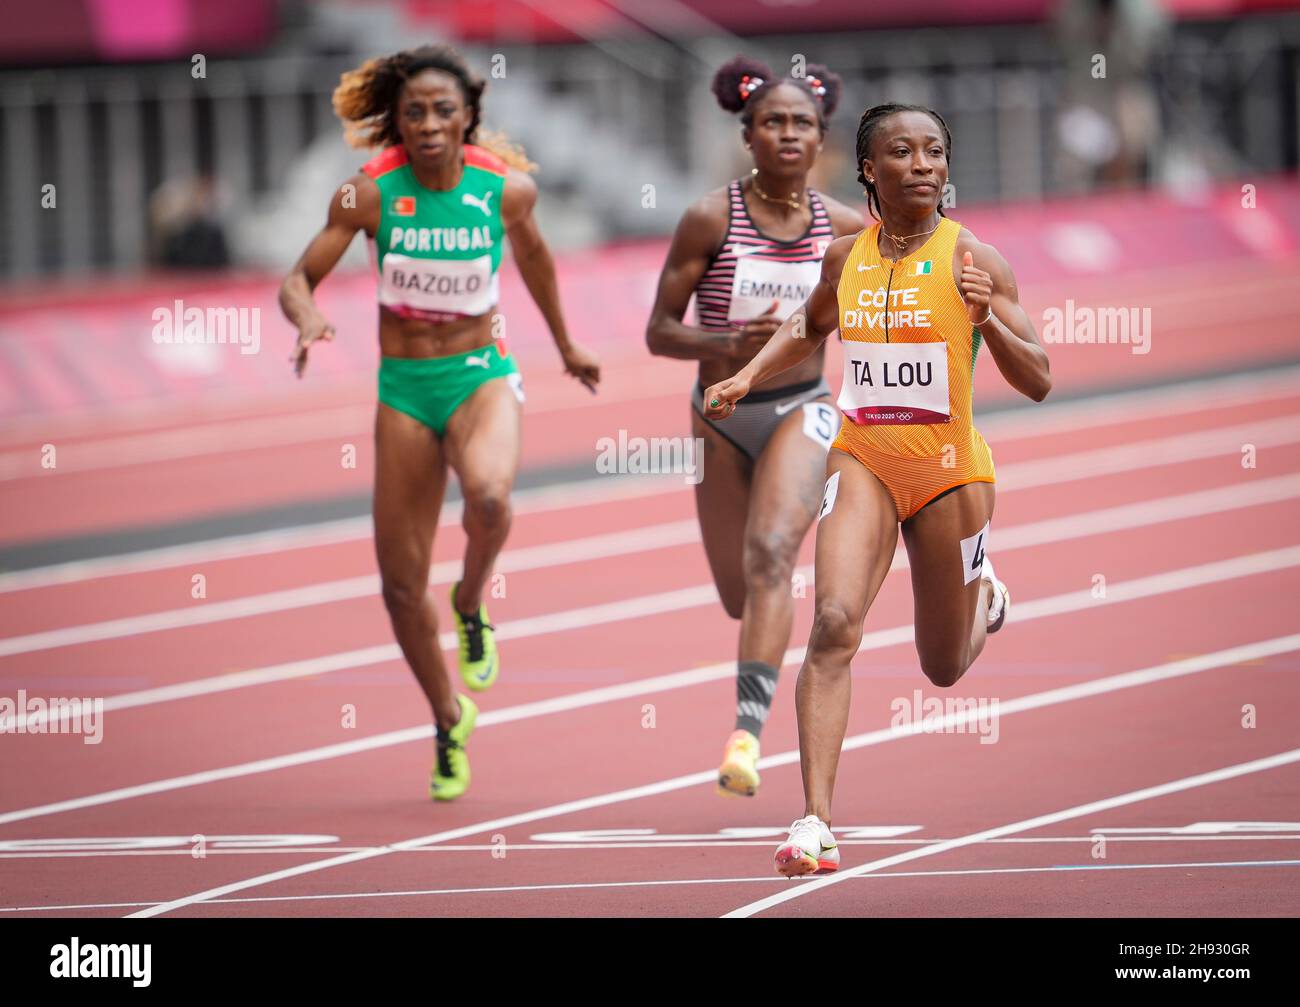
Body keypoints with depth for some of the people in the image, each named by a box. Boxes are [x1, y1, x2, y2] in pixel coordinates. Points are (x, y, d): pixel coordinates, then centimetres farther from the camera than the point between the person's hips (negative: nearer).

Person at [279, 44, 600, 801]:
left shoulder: (507, 188, -9)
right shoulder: (370, 194, -10)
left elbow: (533, 252, 13)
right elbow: (300, 279, -7)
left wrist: (565, 343, 26)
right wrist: (307, 319, -31)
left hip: (482, 375, -2)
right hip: (404, 385, 2)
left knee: (489, 493, -36)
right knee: (401, 579, 3)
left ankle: (472, 607, -4)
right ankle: (450, 721, 26)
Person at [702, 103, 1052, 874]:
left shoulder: (972, 259, -9)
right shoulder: (846, 258, 1)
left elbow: (1038, 383, -12)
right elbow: (810, 329, 25)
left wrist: (988, 317, -28)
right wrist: (748, 377, 9)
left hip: (951, 470, -1)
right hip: (864, 462, 1)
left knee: (944, 668, 14)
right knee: (836, 623, -23)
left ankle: (985, 598, 52)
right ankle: (817, 824, -26)